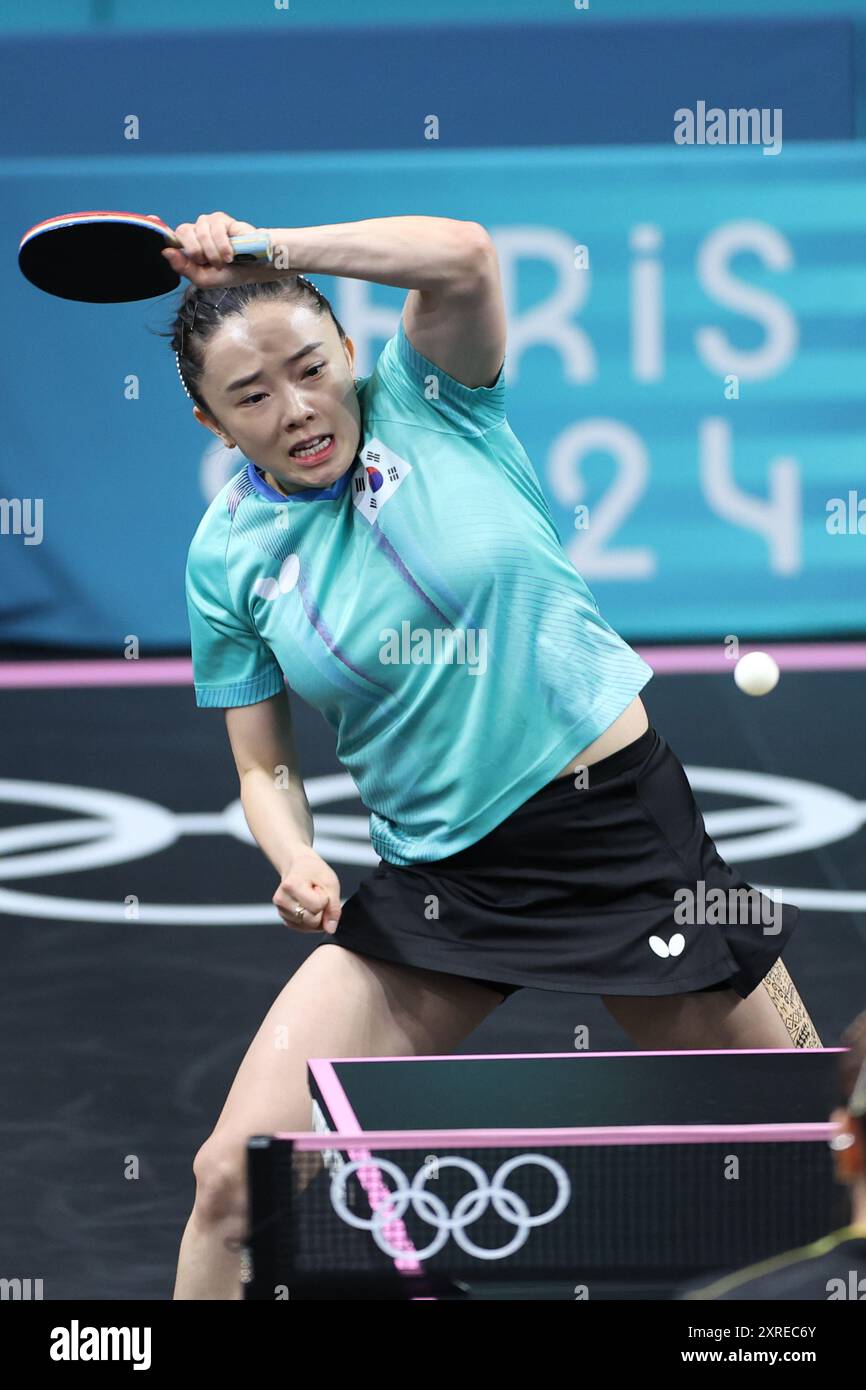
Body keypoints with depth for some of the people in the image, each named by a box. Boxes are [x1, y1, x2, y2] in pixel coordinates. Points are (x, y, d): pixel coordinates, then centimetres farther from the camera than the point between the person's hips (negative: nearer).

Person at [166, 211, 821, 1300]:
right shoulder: (229, 556, 0)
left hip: (621, 821, -2)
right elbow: (266, 766, 6)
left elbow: (464, 257, -26)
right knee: (234, 1174, -10)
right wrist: (295, 863, -15)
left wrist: (256, 250, -25)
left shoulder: (422, 396, -5)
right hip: (436, 881, 2)